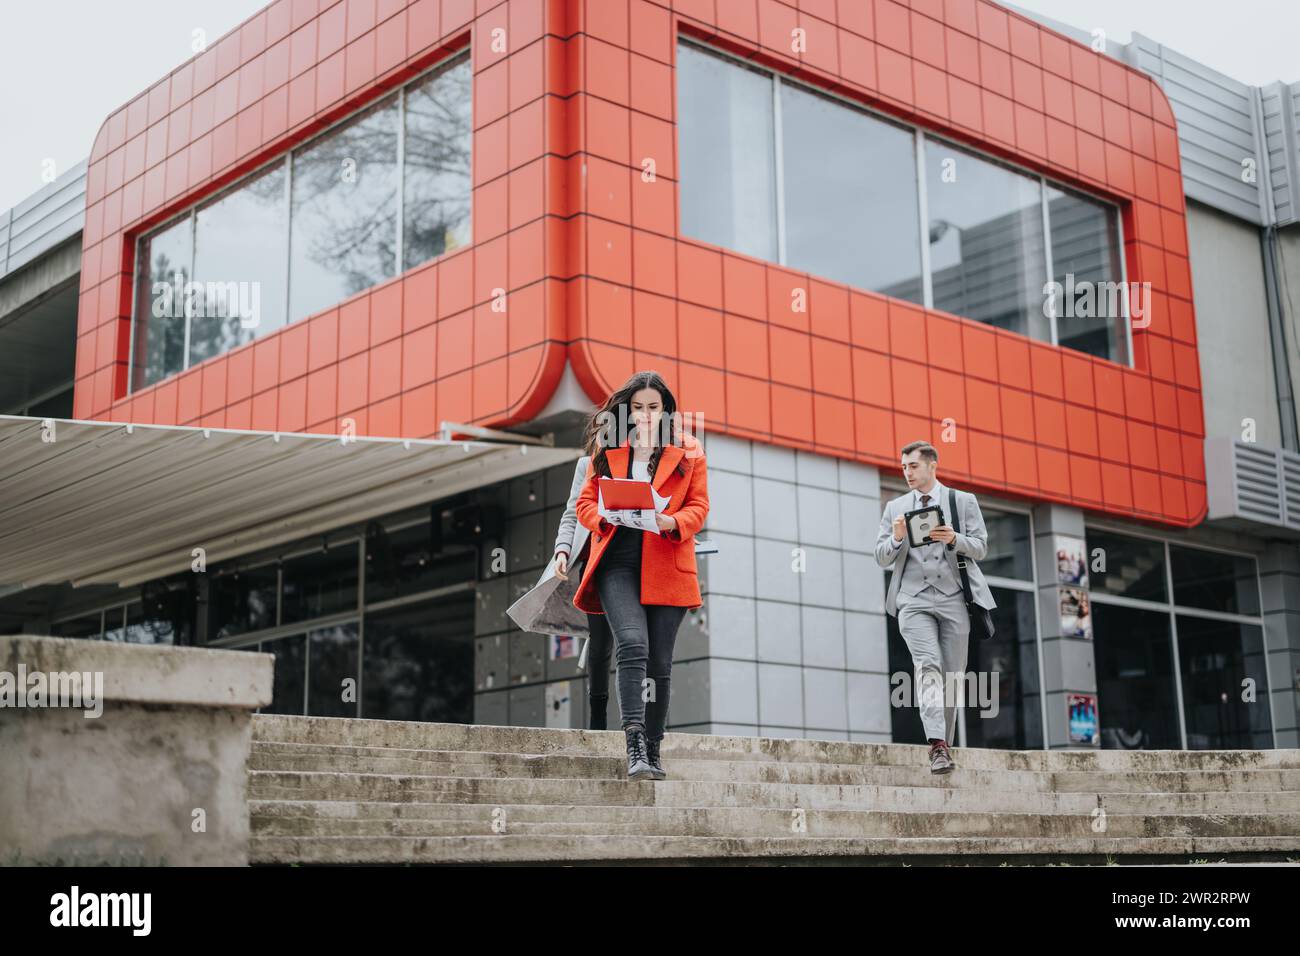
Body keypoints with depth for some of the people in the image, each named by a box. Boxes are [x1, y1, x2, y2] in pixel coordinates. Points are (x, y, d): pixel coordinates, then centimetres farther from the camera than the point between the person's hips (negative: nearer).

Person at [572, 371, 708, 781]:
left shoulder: (688, 453, 10)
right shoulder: (607, 449, 13)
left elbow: (699, 506, 6)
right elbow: (585, 502, 12)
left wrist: (672, 522, -15)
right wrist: (607, 516, -10)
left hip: (666, 567, 1)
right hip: (617, 565, -1)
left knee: (659, 661, 5)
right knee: (633, 644, -21)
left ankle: (652, 750, 17)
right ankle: (635, 746, -24)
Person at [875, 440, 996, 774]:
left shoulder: (963, 501, 11)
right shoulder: (895, 508, 15)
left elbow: (980, 547, 5)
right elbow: (881, 558, 11)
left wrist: (954, 540, -15)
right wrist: (897, 538, -10)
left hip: (953, 597, 0)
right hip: (914, 599, 0)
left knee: (952, 674, 2)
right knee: (928, 666, -18)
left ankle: (945, 744, 14)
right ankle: (938, 746, -27)